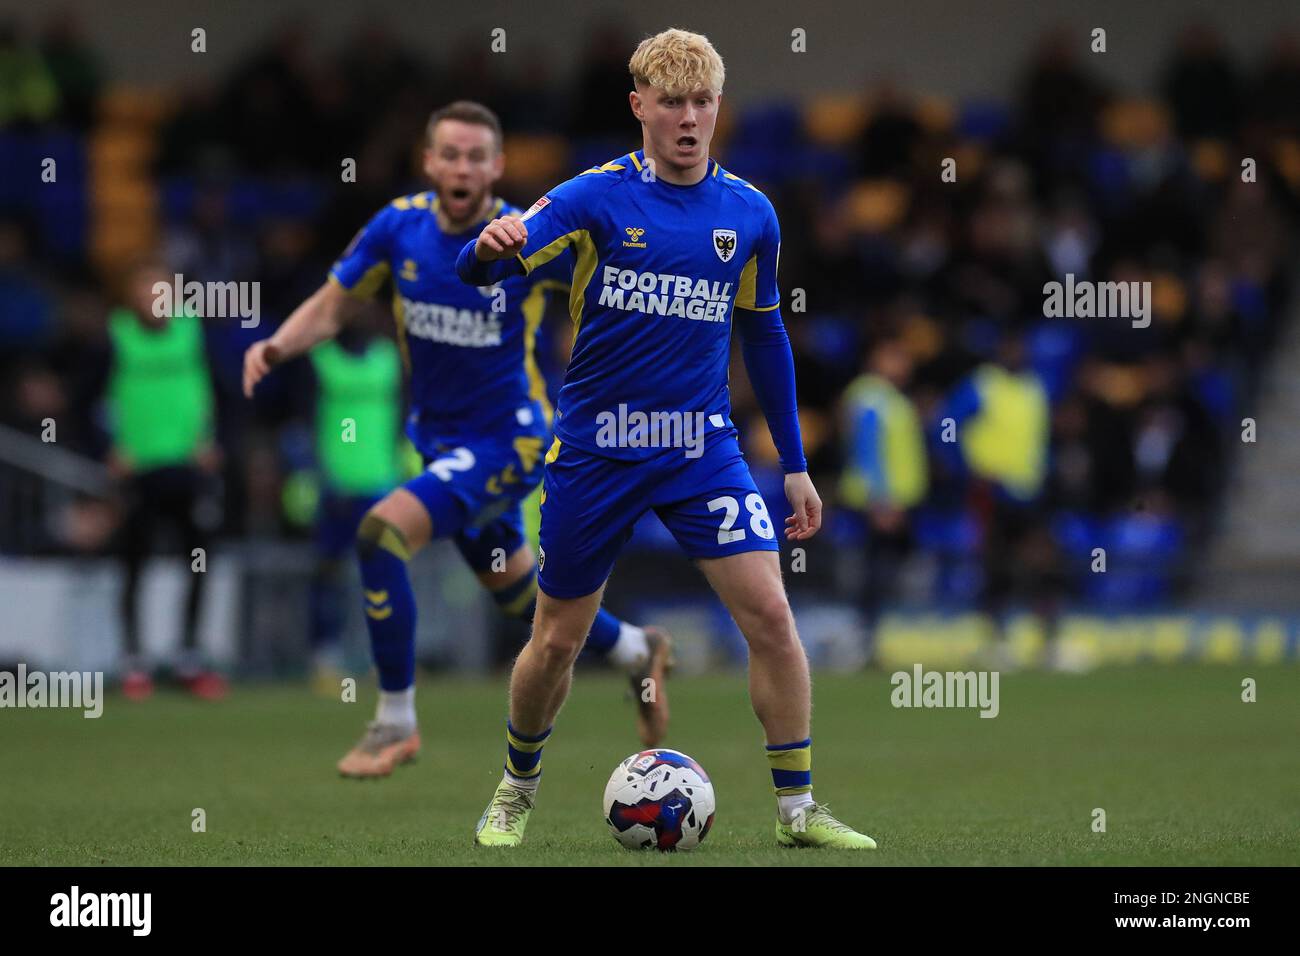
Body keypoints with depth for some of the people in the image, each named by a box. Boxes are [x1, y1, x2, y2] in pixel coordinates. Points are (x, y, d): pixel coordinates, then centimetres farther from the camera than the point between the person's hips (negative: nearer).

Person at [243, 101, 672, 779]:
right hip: (438, 437, 6)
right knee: (517, 594, 21)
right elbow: (330, 306, -1)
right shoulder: (399, 226, -7)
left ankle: (396, 721, -11)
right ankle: (637, 652, 49)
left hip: (505, 439, -6)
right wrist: (277, 346, -18)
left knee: (382, 532, -25)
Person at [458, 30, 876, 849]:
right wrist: (489, 247, -44)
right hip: (595, 452, -2)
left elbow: (765, 336, 14)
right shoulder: (596, 197, -8)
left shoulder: (750, 214, 2)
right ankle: (517, 789, 32)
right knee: (557, 640, 6)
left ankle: (798, 810, -2)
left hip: (703, 450, 2)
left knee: (770, 613, -12)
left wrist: (795, 464, 15)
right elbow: (486, 268, -19)